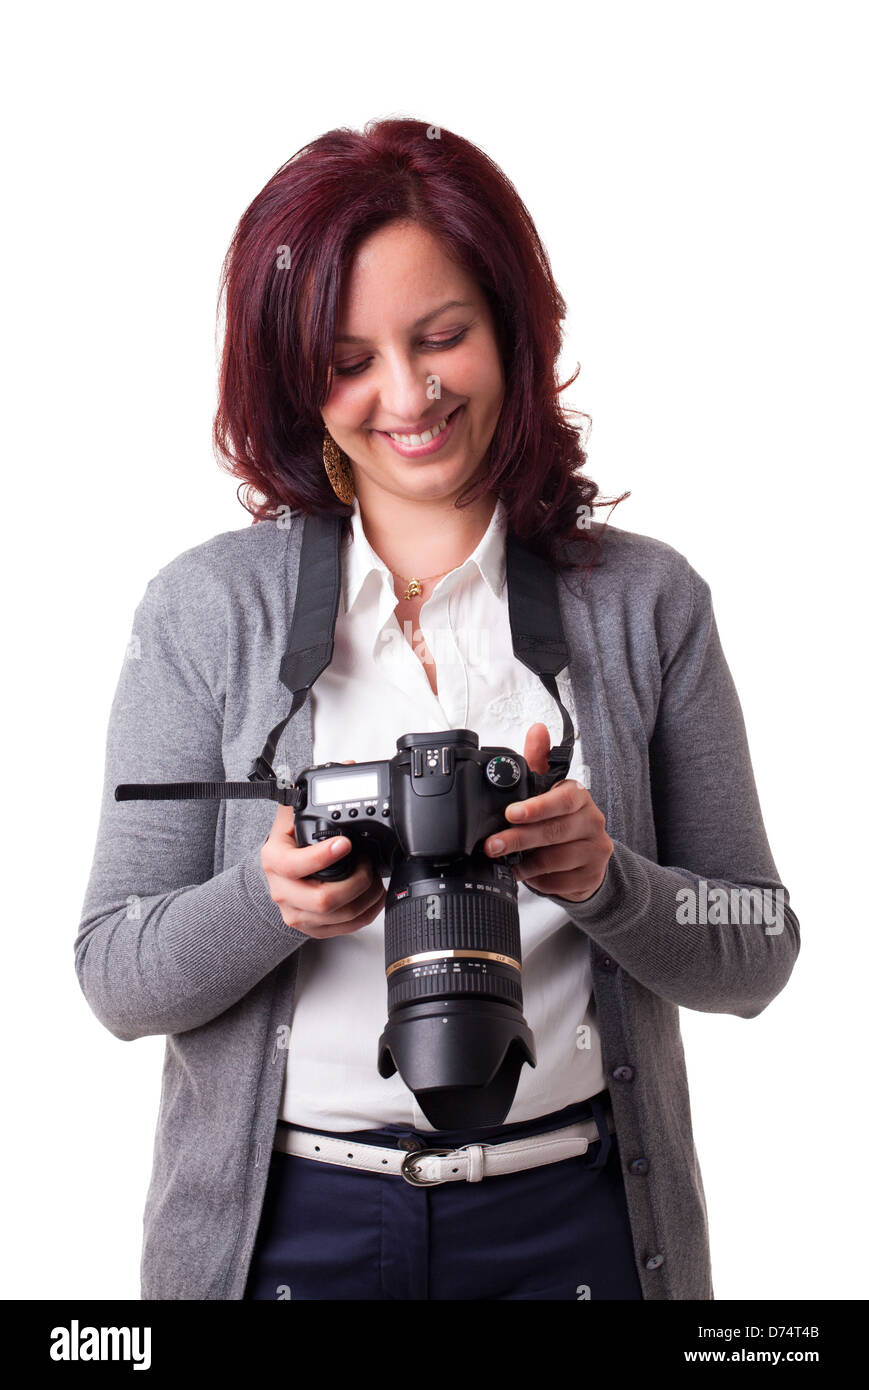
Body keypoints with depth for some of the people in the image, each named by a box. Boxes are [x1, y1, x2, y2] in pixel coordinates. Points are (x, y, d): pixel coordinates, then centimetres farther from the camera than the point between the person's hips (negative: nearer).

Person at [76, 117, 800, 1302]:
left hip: (569, 1218, 1)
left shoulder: (646, 600, -2)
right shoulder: (207, 610, -4)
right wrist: (270, 899, -23)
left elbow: (756, 952, -1)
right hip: (286, 1224, 0)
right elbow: (116, 978, -4)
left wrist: (609, 882, -20)